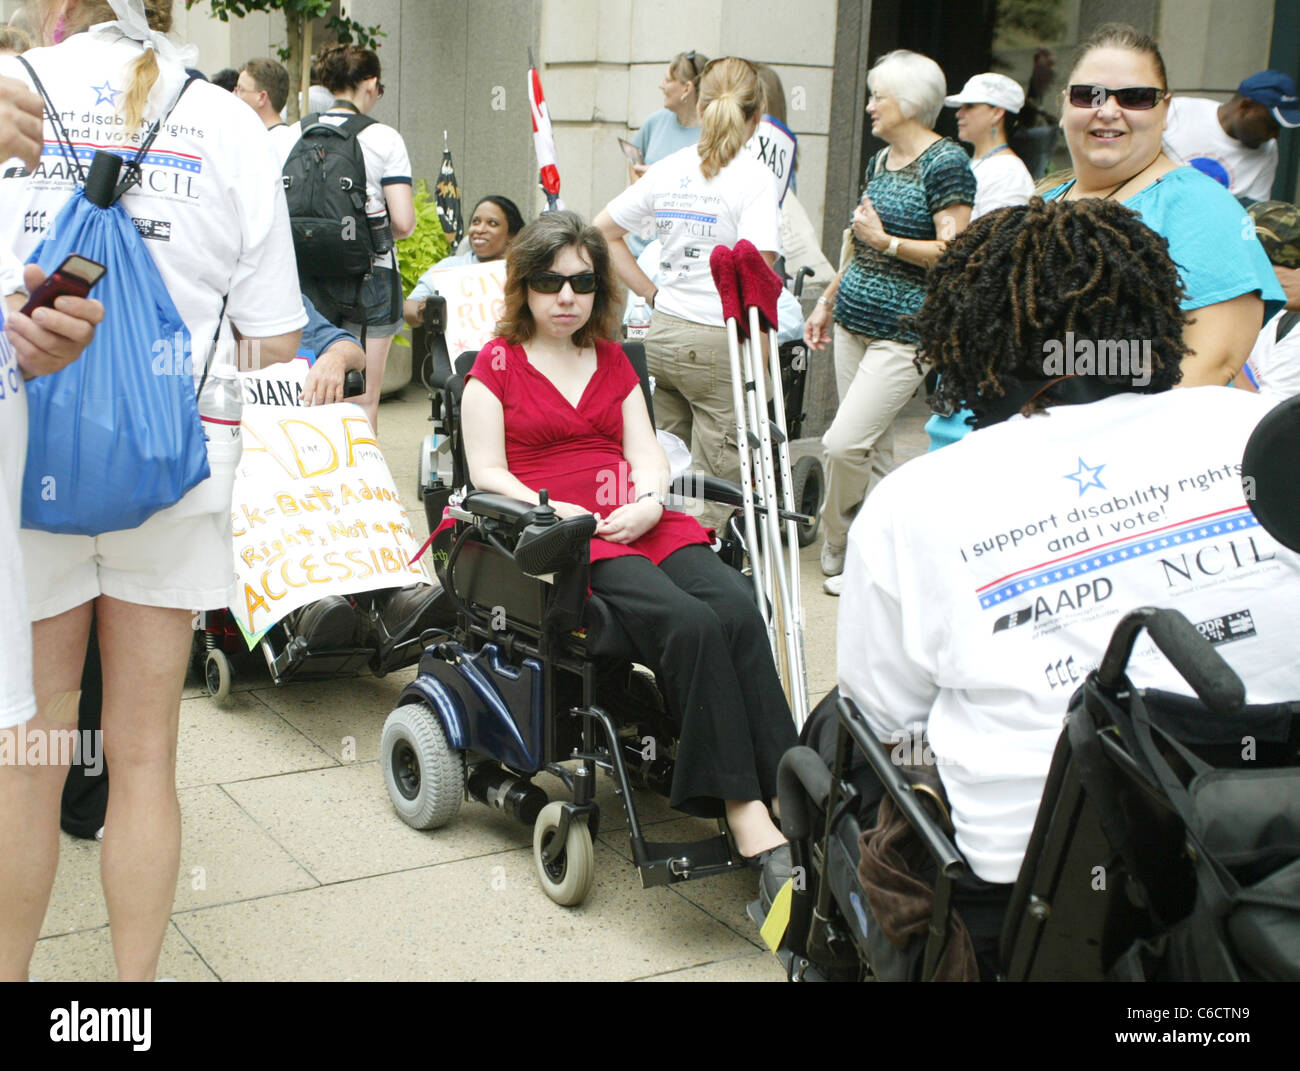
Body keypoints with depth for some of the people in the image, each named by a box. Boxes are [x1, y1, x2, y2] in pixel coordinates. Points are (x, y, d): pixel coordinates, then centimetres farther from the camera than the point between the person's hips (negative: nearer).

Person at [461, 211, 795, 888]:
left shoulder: (613, 362, 25)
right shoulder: (496, 365, 11)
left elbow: (646, 452, 17)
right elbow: (487, 473, 3)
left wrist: (649, 501, -6)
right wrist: (548, 508, -15)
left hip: (633, 522, 5)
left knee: (738, 610, -27)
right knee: (689, 623, -32)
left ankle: (782, 802, -33)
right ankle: (746, 816, -33)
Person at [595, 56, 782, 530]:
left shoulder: (667, 170, 8)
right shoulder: (754, 176, -9)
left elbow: (602, 230, 15)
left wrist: (652, 294, 13)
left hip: (664, 332, 6)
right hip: (719, 340, -6)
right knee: (715, 486, 0)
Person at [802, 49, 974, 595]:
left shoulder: (946, 162, -11)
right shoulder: (881, 159, 14)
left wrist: (887, 241, -20)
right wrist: (827, 302, 23)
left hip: (905, 330, -8)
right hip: (855, 321, 8)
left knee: (844, 443, -14)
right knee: (873, 449, 11)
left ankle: (838, 553, 4)